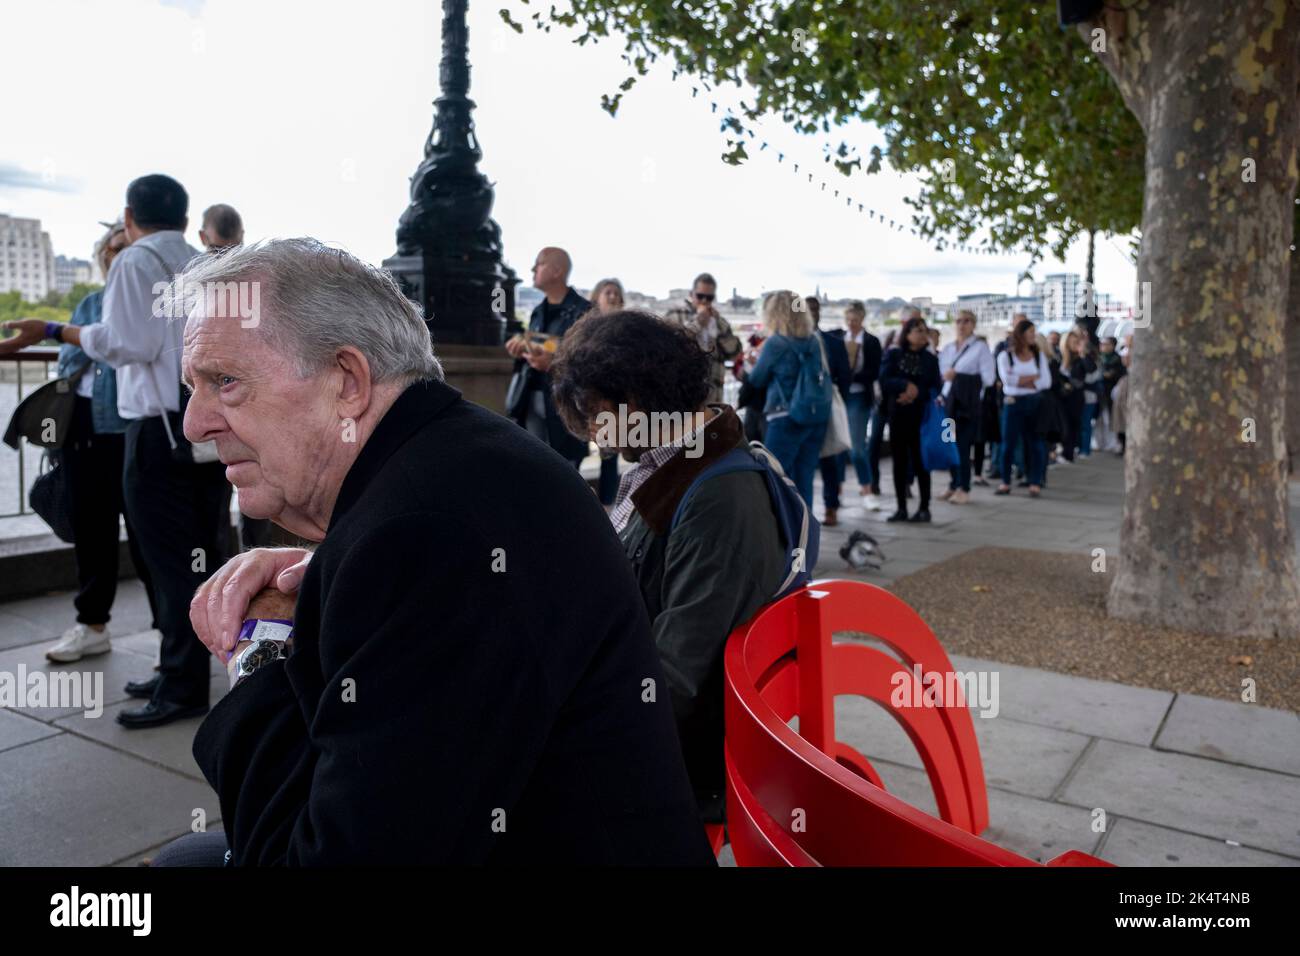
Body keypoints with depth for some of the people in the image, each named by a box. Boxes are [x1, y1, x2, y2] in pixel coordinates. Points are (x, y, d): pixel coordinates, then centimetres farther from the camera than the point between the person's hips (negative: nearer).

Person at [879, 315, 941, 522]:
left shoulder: (931, 359, 6)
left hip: (921, 417, -1)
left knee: (920, 462, -1)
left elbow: (935, 388, 0)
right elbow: (884, 380, -7)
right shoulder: (893, 355, 4)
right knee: (899, 462, 4)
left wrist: (916, 394, -15)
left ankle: (924, 508, 7)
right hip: (897, 415, 1)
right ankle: (901, 508, 11)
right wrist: (907, 385, -19)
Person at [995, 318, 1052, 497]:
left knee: (1036, 443, -1)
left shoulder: (1039, 356, 10)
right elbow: (1007, 379, -15)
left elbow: (1046, 382, -1)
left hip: (1035, 403, 2)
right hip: (1013, 403, -2)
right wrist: (1034, 377, -9)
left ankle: (1035, 484, 4)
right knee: (1008, 444, 0)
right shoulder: (1005, 356, 2)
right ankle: (1005, 483, 10)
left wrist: (1021, 380, -9)